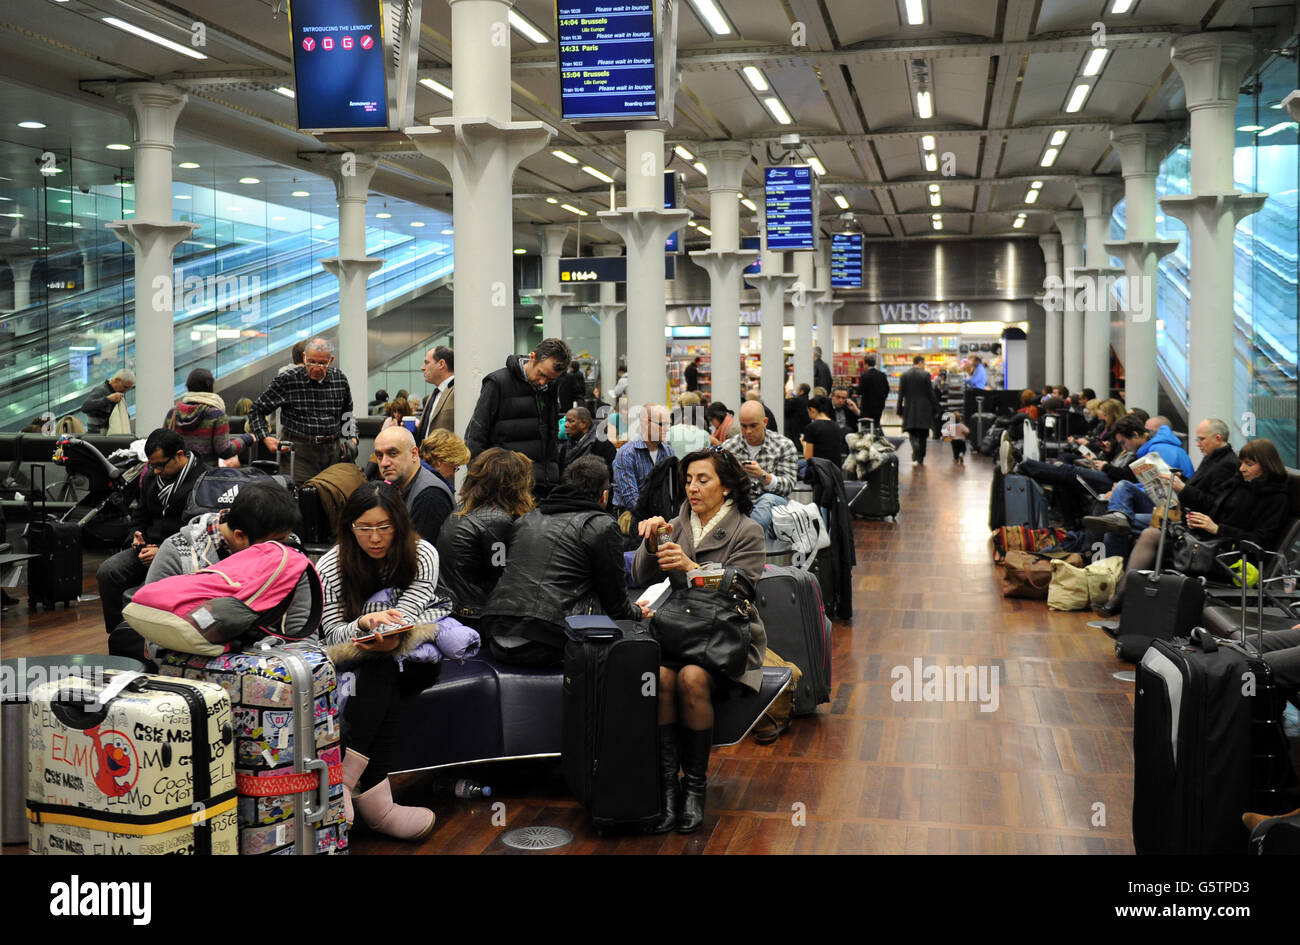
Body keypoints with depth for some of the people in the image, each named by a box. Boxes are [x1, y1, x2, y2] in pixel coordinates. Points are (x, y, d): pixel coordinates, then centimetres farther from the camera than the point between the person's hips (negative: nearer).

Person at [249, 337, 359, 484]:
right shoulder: (287, 380, -5)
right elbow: (257, 409, 3)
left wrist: (352, 438, 10)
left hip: (333, 450, 4)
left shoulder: (340, 379, 7)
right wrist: (266, 437, -9)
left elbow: (346, 412, 24)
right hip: (299, 450, -4)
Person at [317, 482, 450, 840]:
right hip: (357, 660, 0)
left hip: (412, 652, 0)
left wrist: (392, 637, -39)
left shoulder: (422, 555, -8)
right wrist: (364, 623, -32)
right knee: (383, 683, -34)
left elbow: (405, 616, -15)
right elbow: (332, 634, -10)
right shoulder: (330, 567, -7)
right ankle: (373, 801, -43)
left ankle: (341, 780, -42)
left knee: (382, 667, -34)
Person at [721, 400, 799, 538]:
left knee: (768, 499, -37)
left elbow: (787, 485, -3)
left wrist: (763, 475, -22)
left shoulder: (784, 446, 4)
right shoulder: (728, 447, 9)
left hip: (773, 505, -1)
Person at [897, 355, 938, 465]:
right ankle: (920, 460, 8)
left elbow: (901, 395, 3)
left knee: (912, 432, 10)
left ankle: (915, 444, -22)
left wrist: (900, 411, 9)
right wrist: (935, 408, 3)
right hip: (924, 409, -2)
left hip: (909, 409, 2)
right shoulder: (925, 374, -6)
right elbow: (931, 393, -6)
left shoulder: (904, 375, 2)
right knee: (922, 435, 6)